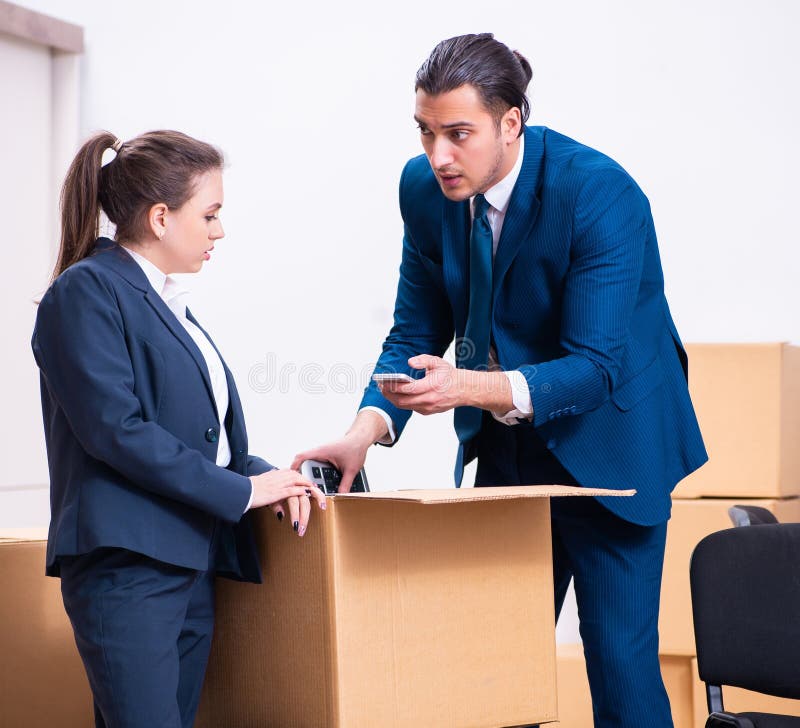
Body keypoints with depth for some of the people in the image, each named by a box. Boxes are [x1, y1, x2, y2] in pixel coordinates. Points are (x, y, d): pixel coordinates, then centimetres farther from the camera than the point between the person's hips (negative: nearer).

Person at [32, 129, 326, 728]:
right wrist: (240, 491, -13)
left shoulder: (169, 303, 20)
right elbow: (114, 429, -16)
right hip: (127, 564, -9)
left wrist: (264, 477, 1)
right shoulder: (87, 290, -6)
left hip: (191, 565, 9)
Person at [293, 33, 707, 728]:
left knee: (619, 658, -7)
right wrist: (367, 428, -19)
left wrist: (471, 387, -43)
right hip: (505, 448, 6)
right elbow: (417, 331, -1)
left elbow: (595, 367, -28)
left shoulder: (601, 194, -26)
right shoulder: (424, 186, -9)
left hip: (607, 442, -5)